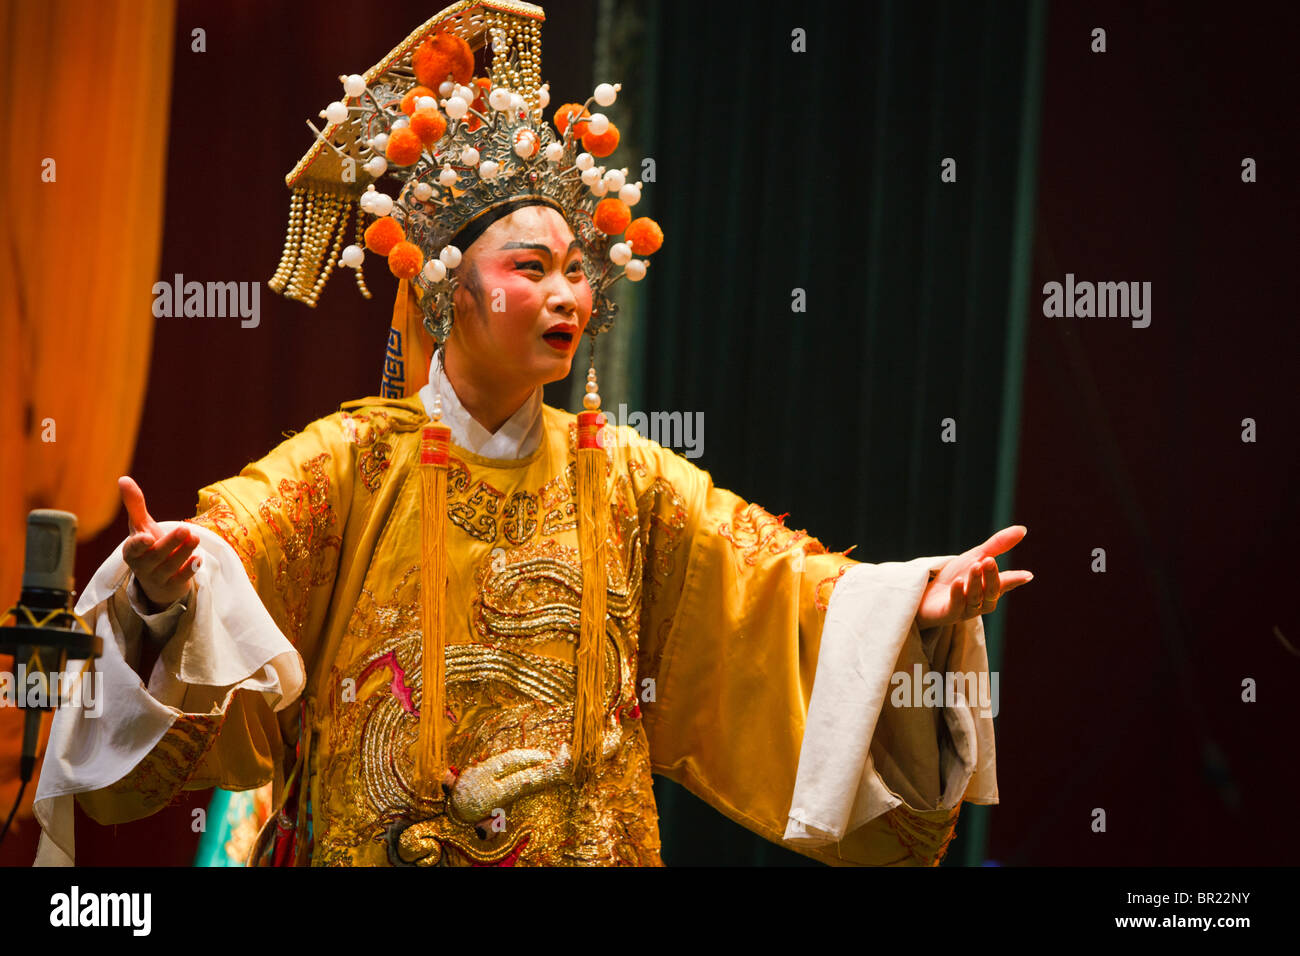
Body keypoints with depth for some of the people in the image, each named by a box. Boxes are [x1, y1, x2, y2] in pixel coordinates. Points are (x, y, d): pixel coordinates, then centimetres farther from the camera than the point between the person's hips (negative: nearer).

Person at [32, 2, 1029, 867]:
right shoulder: (352, 459, -4)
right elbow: (227, 540, -18)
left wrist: (915, 595, -15)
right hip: (374, 848, -3)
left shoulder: (622, 477, 7)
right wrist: (166, 580, -41)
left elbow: (774, 570, 1)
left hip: (586, 847, 3)